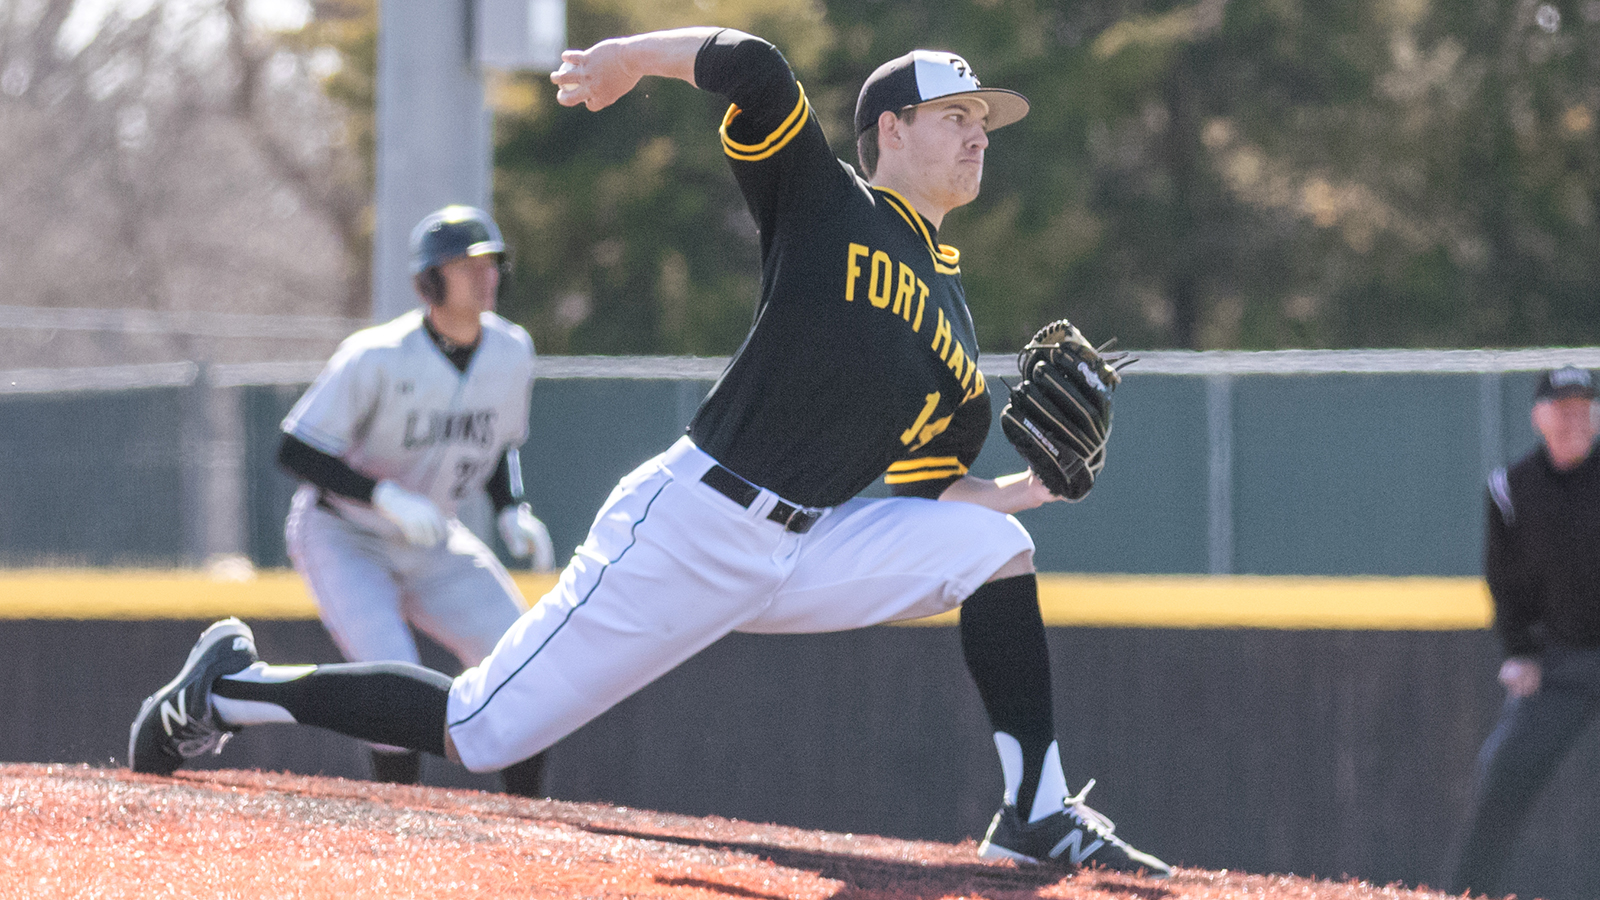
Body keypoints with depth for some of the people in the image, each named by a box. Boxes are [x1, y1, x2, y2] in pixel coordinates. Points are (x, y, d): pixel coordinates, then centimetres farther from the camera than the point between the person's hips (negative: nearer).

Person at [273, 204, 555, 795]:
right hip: (343, 540, -6)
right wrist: (385, 497, -34)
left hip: (432, 545, 6)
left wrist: (513, 513, -8)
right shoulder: (377, 358, -25)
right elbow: (295, 451, -23)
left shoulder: (511, 352, -6)